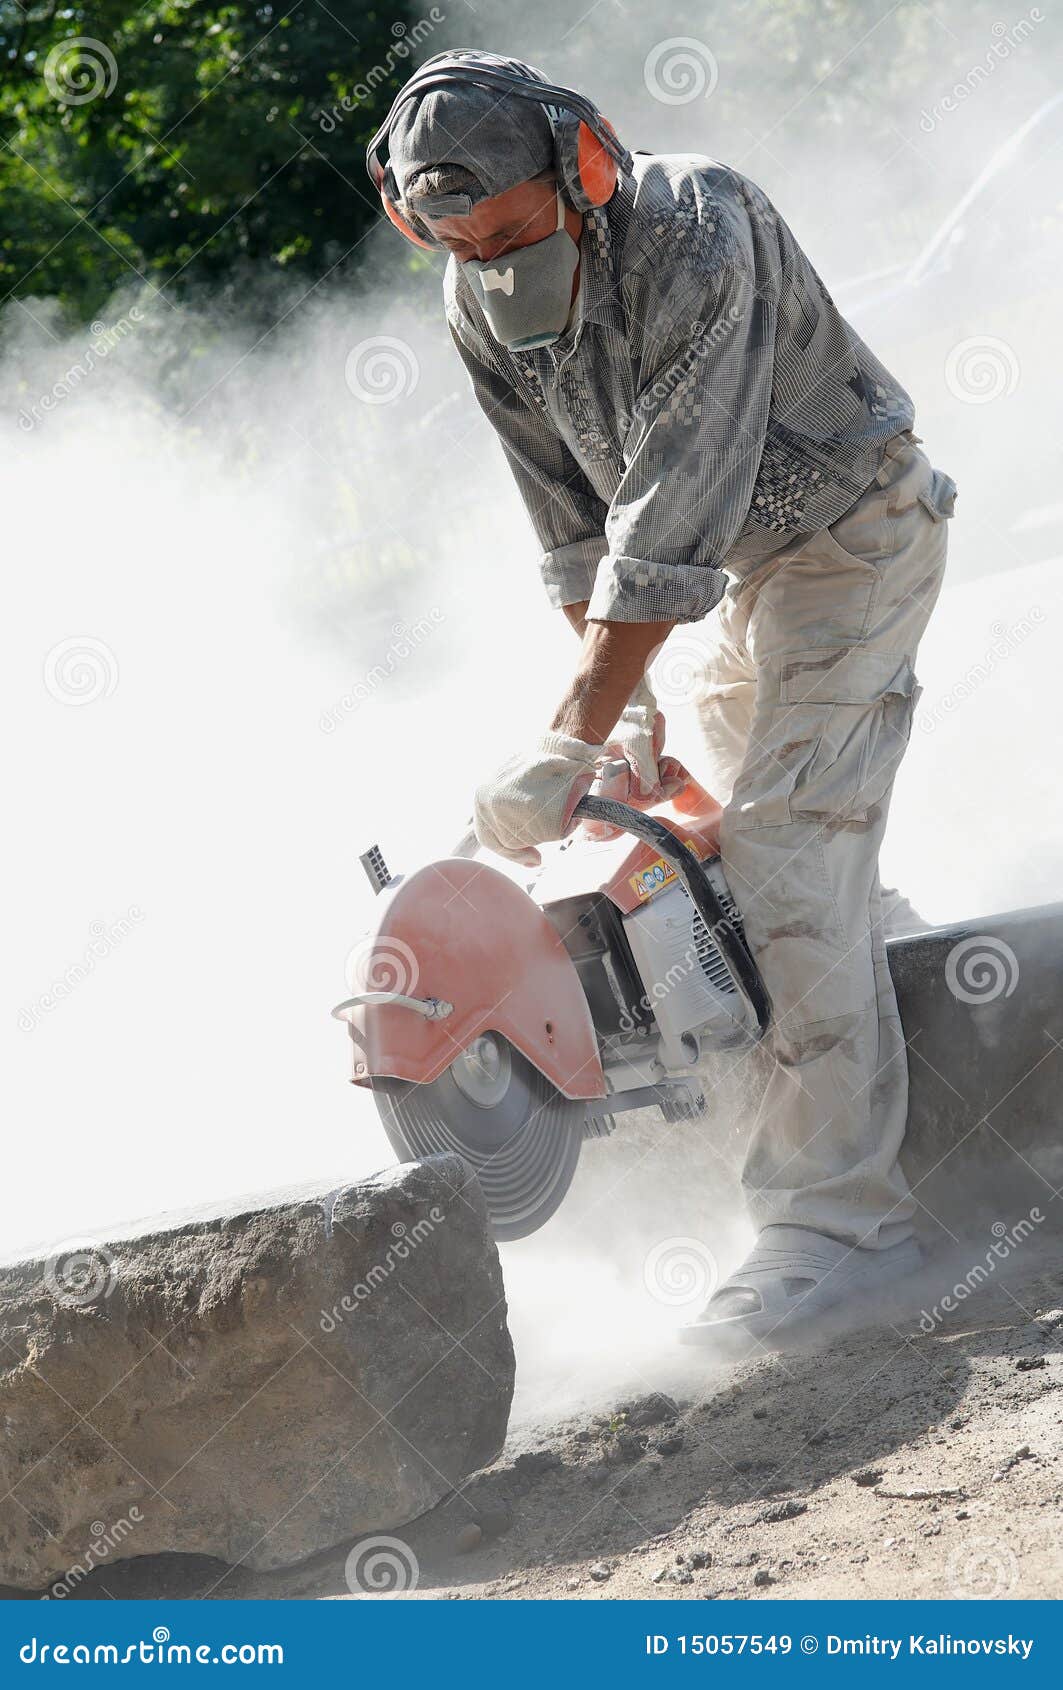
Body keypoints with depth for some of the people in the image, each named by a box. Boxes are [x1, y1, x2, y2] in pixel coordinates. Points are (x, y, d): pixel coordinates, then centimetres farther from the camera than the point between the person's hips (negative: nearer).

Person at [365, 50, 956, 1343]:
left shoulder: (695, 234, -33)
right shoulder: (480, 305, -9)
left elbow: (672, 516, -36)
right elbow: (572, 518, 1)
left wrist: (569, 743, -38)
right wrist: (619, 697, -6)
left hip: (852, 533, -8)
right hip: (745, 559, 8)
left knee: (788, 846, -19)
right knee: (718, 817, 13)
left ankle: (836, 1212, -20)